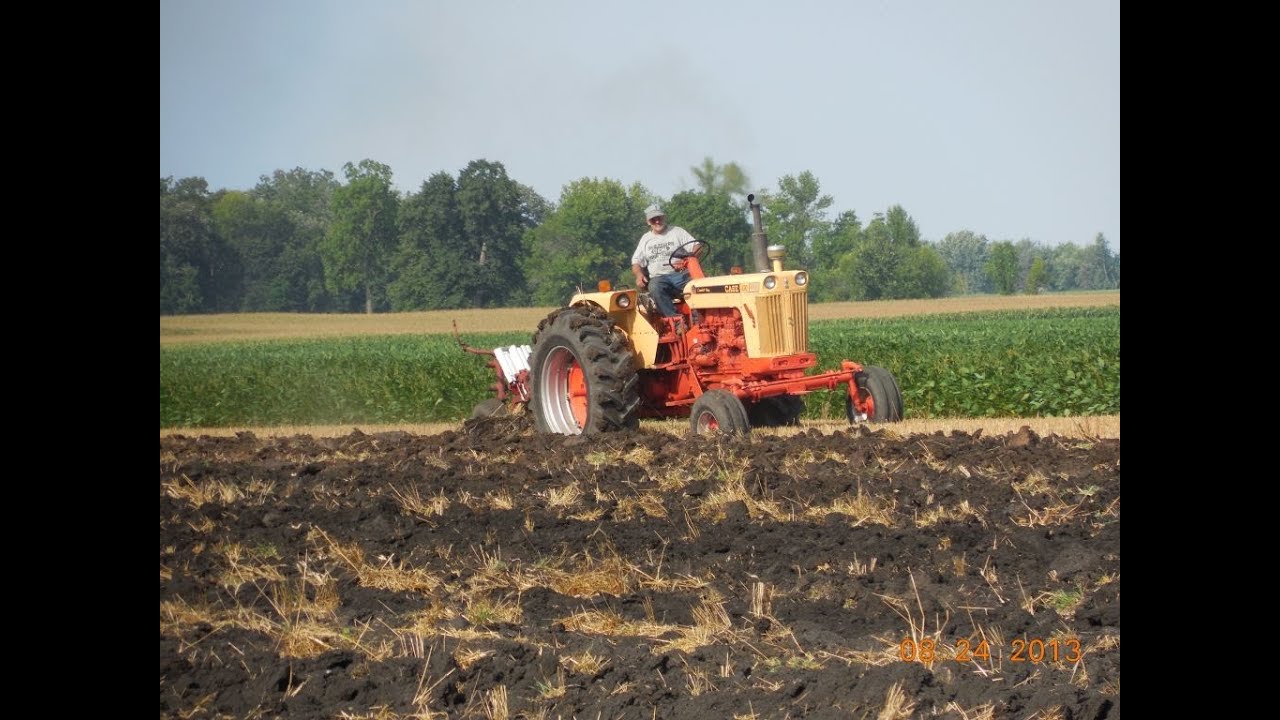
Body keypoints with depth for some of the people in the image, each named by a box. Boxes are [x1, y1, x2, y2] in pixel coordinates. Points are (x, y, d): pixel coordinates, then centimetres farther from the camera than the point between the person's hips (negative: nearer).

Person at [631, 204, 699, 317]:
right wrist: (639, 274, -3)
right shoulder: (646, 239, 21)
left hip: (680, 275, -1)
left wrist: (686, 261, -20)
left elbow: (696, 248, 1)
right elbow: (636, 262, 21)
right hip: (658, 278, 1)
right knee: (655, 288, -38)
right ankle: (673, 317, -45)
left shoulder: (677, 232, 12)